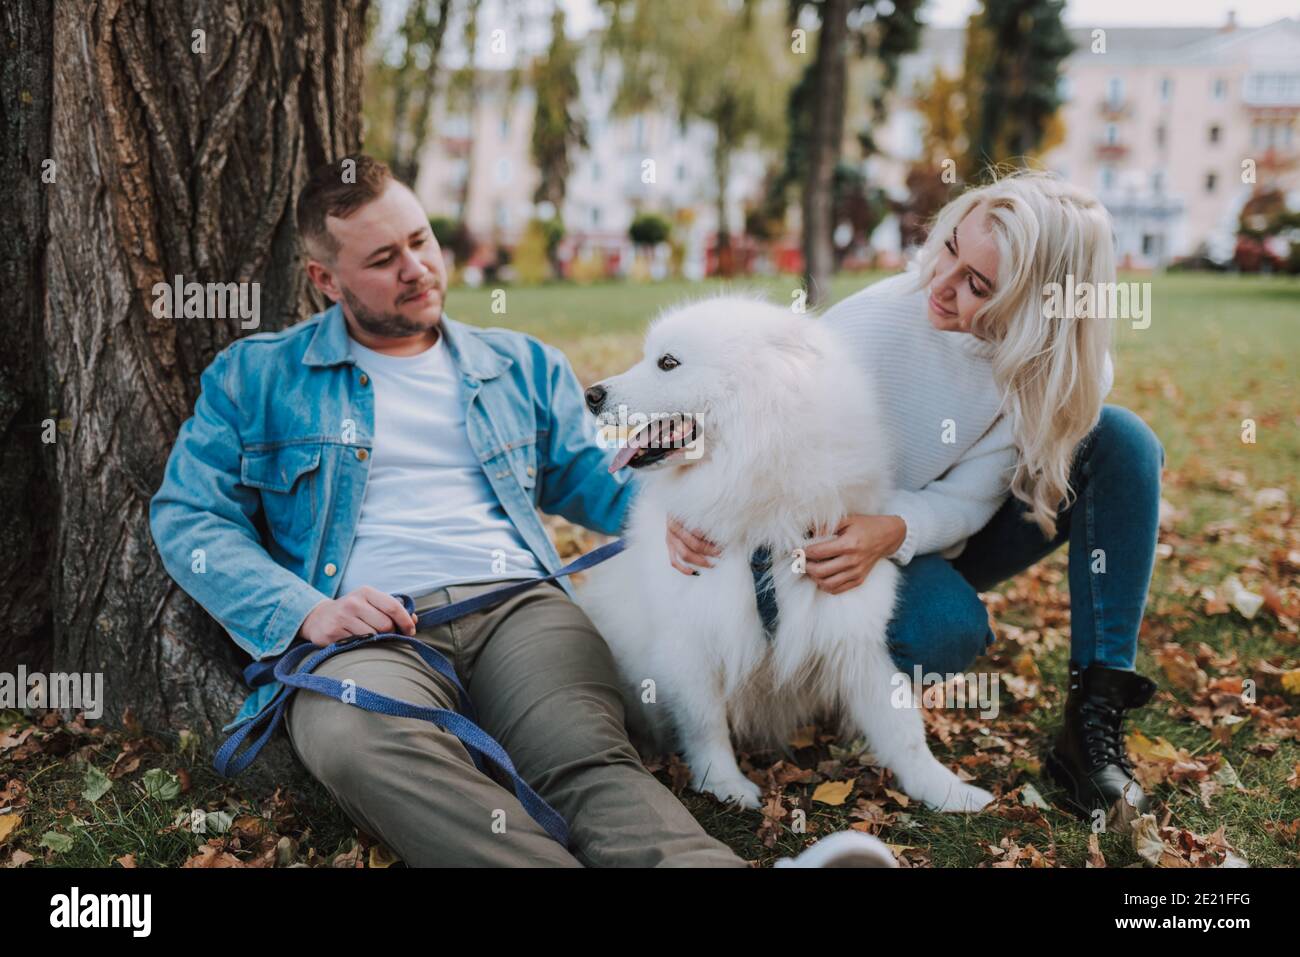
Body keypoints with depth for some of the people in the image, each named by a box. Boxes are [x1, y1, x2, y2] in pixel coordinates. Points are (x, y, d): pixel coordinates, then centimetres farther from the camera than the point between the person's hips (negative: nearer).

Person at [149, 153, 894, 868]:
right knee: (359, 739, -39)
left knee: (590, 758, -32)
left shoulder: (522, 366, 25)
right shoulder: (258, 376, 18)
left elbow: (601, 485, 20)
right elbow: (188, 518, 11)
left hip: (519, 605, 2)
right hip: (368, 629, -1)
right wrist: (304, 611, -7)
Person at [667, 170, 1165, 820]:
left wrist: (893, 531, -41)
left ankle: (1095, 717, -22)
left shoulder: (1059, 367, -18)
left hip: (938, 535, 4)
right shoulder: (878, 320, -27)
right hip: (834, 534, -4)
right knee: (945, 629, -39)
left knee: (1121, 440, -18)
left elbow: (966, 500, -19)